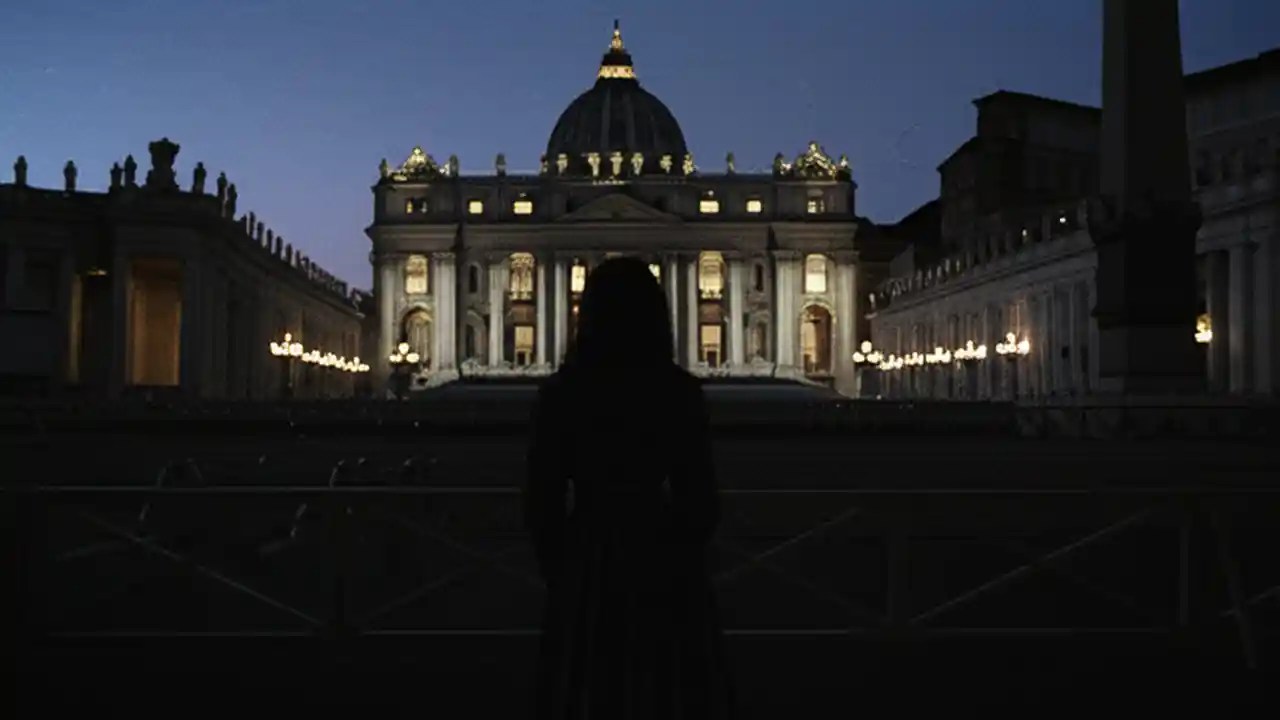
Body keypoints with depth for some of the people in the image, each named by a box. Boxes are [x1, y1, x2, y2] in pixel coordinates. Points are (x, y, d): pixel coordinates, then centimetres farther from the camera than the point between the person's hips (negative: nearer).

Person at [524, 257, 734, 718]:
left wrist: (553, 567, 13)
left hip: (585, 562, 1)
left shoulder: (560, 392, -6)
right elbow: (700, 497, -5)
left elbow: (541, 500, -3)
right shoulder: (681, 391, -8)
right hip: (662, 561, -1)